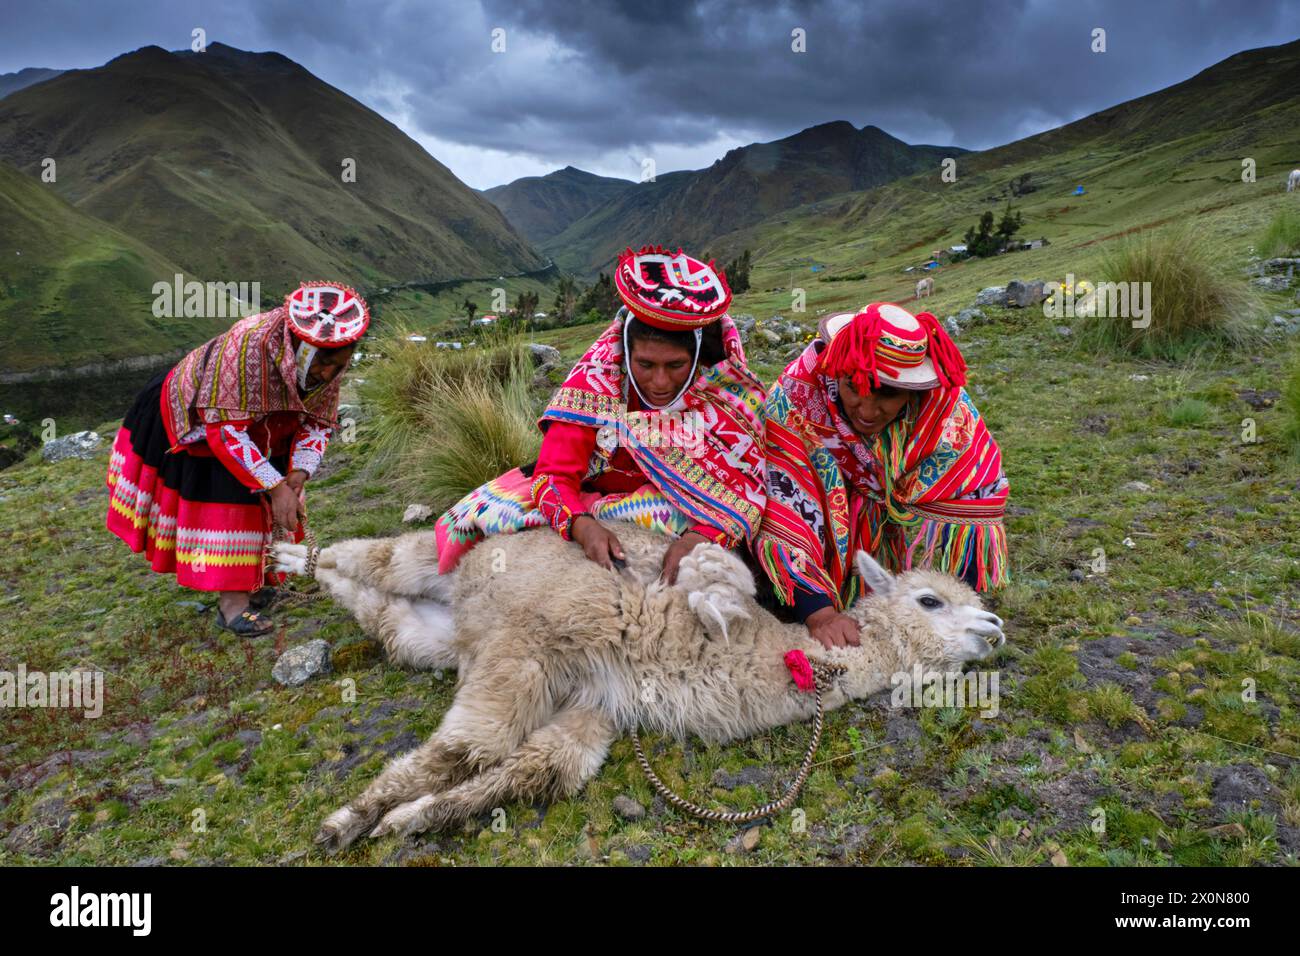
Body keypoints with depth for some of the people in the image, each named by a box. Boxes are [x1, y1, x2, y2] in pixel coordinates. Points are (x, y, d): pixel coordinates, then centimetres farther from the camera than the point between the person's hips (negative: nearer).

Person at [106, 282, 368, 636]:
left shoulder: (328, 360, -23)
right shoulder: (248, 344, -43)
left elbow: (318, 422, -13)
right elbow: (225, 430, -38)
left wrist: (297, 476, -29)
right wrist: (274, 486, -39)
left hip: (259, 427, 6)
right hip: (193, 419, -6)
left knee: (265, 494, 6)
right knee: (226, 500, -11)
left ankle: (251, 579, 22)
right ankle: (231, 600, -5)